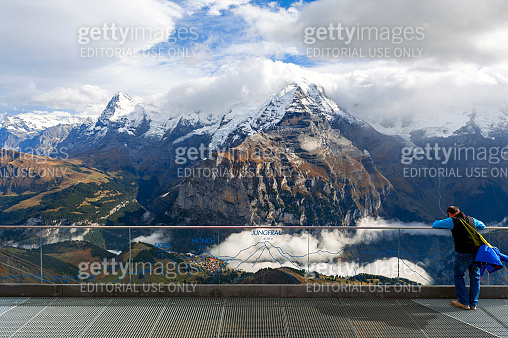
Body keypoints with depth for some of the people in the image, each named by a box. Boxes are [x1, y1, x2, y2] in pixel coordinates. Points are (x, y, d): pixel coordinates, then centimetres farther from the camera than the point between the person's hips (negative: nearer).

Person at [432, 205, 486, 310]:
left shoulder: (452, 221, -3)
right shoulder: (471, 219, 13)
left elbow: (435, 224, 4)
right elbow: (482, 226, 33)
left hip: (463, 254, -5)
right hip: (476, 252, 5)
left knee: (458, 276, 11)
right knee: (475, 277, 15)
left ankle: (464, 302, 11)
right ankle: (474, 303, 22)